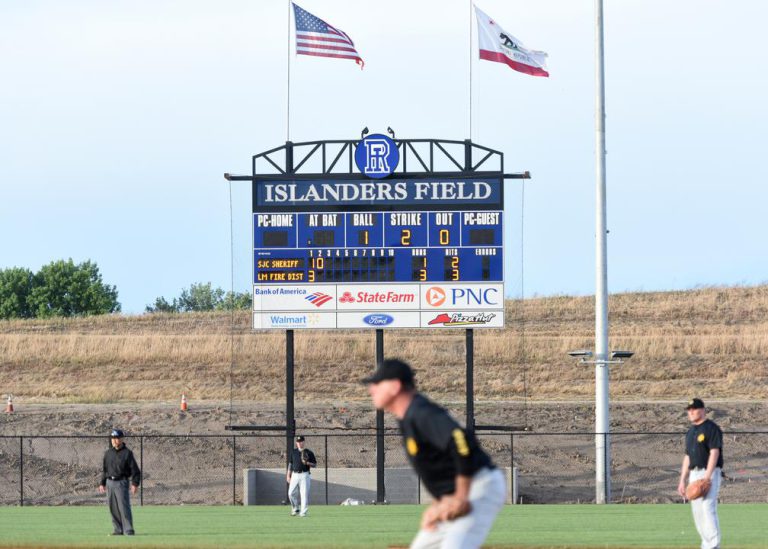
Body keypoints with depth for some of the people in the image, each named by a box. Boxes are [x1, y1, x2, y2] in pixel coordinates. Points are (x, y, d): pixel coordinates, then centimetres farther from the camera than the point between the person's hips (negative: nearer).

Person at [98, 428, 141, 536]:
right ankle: (118, 530, 12)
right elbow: (104, 469, 21)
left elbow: (135, 470, -6)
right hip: (109, 482, 6)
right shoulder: (108, 453, 12)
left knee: (124, 507, -11)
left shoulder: (127, 453, -5)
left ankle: (128, 530, -9)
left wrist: (135, 484, -15)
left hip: (121, 482, -6)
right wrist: (102, 483, 16)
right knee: (113, 508, 6)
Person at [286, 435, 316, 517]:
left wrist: (307, 463, -16)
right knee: (291, 493, 0)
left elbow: (315, 464, 3)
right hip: (295, 475, 4)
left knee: (304, 494, -8)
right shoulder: (293, 452, 11)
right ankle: (296, 508, 19)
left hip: (304, 475, -4)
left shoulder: (308, 452, 1)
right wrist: (288, 475, 11)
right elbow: (290, 464, 16)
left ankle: (303, 512, -5)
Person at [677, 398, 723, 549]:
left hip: (709, 473, -9)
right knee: (697, 511, 7)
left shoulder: (712, 428, -8)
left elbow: (714, 453, -16)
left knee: (708, 508, -17)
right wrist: (682, 480, 15)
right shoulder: (691, 432, 18)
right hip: (694, 474, 9)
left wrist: (707, 477, -24)